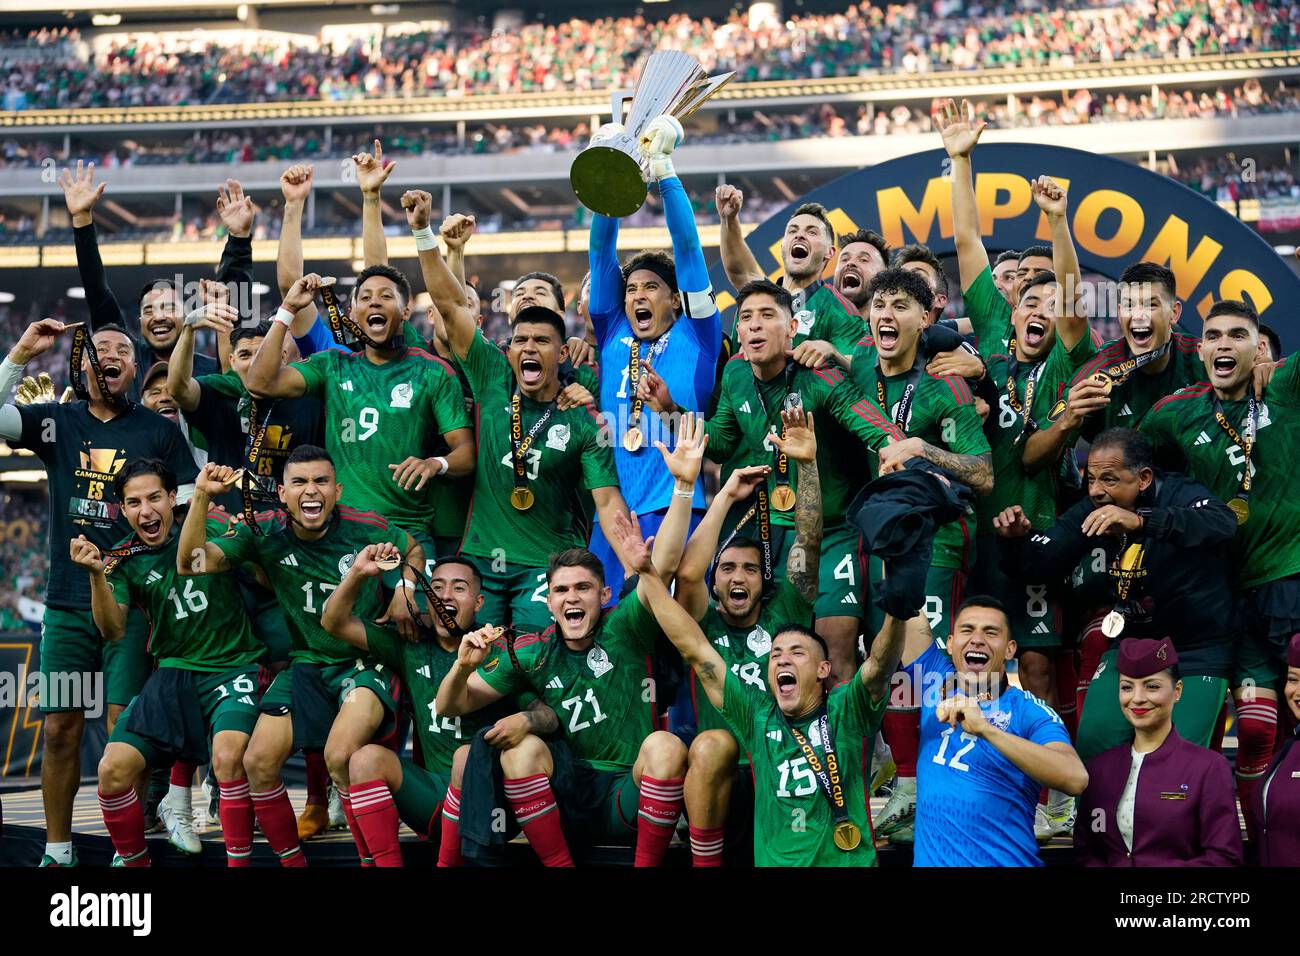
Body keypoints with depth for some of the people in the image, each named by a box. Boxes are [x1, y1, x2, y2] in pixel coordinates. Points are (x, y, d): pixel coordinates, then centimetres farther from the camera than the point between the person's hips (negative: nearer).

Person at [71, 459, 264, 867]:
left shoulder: (209, 530, -4)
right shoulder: (123, 559, 4)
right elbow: (113, 630, -7)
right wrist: (97, 574, -21)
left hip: (233, 665, -4)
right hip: (173, 675, 4)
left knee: (228, 756, -31)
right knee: (112, 769, -9)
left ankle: (240, 864, -15)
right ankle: (135, 863, 15)